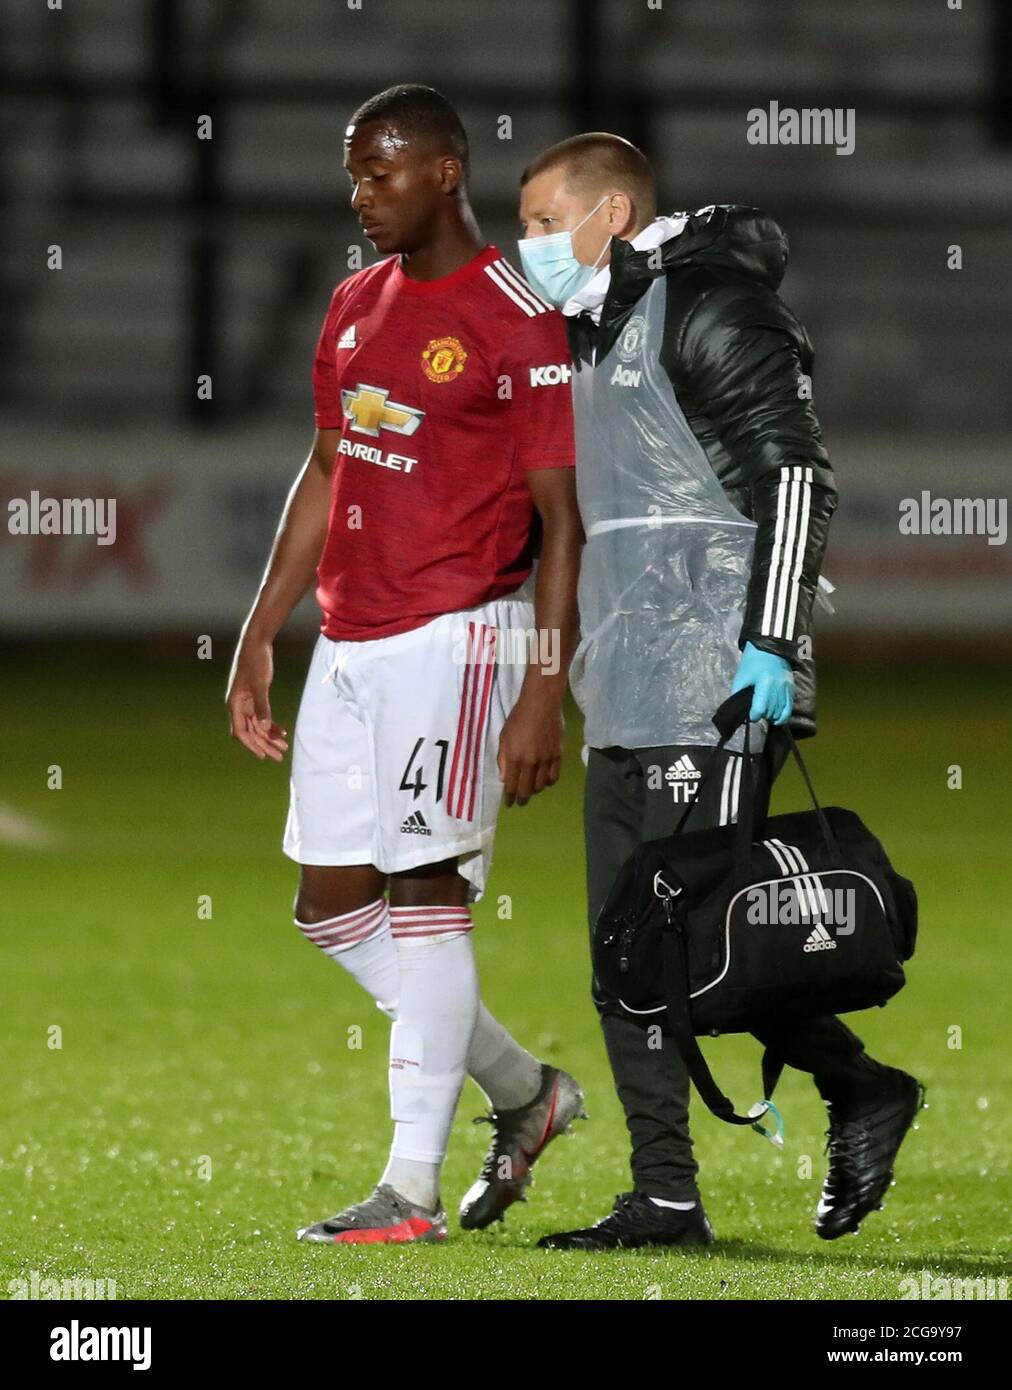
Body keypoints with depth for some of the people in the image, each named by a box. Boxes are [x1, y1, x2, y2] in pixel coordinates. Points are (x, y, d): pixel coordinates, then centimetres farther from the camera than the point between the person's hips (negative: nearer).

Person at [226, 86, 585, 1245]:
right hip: (350, 642, 8)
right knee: (330, 903, 8)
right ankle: (523, 1088, 24)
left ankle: (412, 1189, -4)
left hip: (455, 636, -8)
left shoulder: (519, 323, -10)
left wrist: (543, 696, -16)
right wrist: (259, 638, 18)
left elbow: (565, 520, -11)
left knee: (427, 898, -8)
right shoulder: (356, 306, 13)